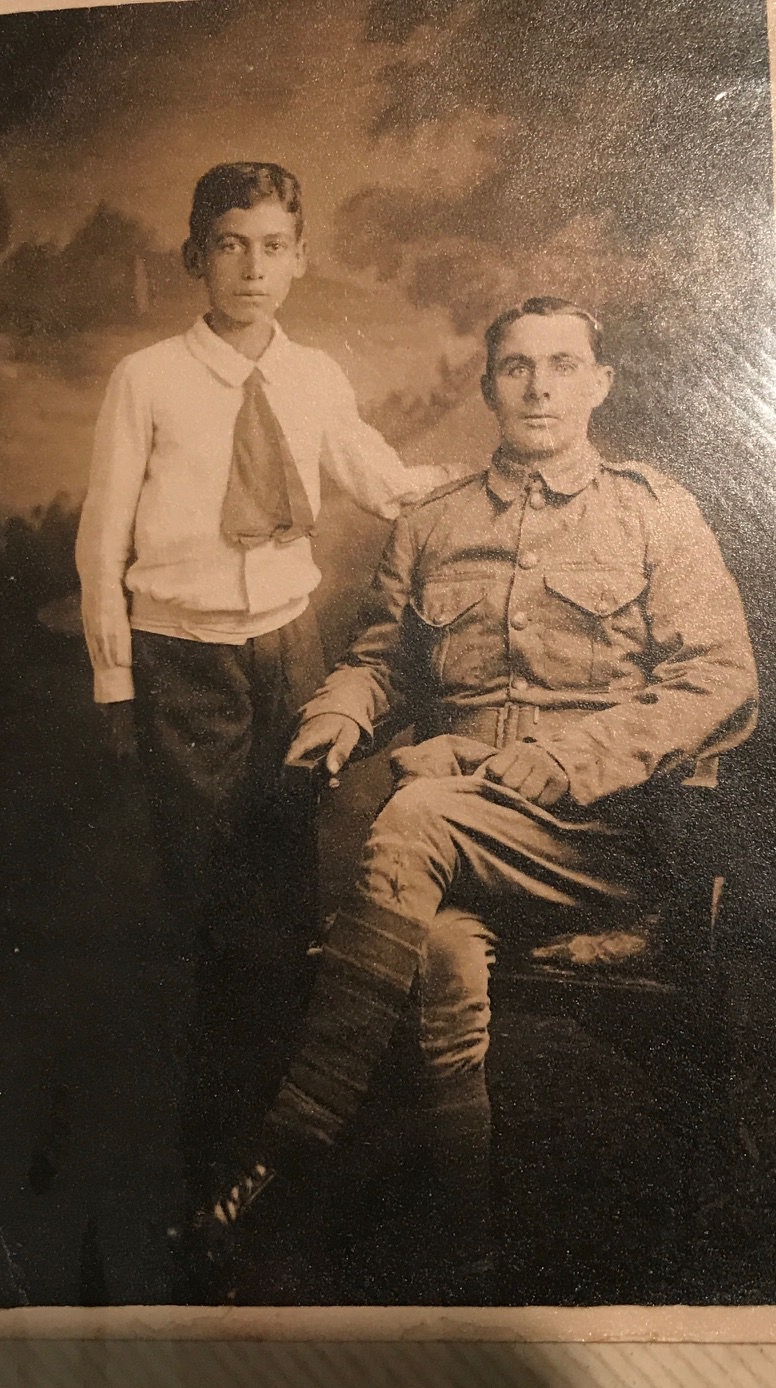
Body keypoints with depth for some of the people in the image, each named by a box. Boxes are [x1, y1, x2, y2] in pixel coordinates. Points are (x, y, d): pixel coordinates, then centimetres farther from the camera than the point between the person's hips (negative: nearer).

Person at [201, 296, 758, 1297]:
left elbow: (721, 688, -1)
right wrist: (342, 713, -3)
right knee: (445, 945, -31)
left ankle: (291, 1145, -24)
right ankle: (471, 1243, -16)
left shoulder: (656, 514, 9)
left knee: (415, 822, -32)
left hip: (596, 836, -3)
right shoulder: (428, 527, 20)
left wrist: (540, 766, -13)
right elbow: (379, 657, 24)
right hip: (456, 822, 3)